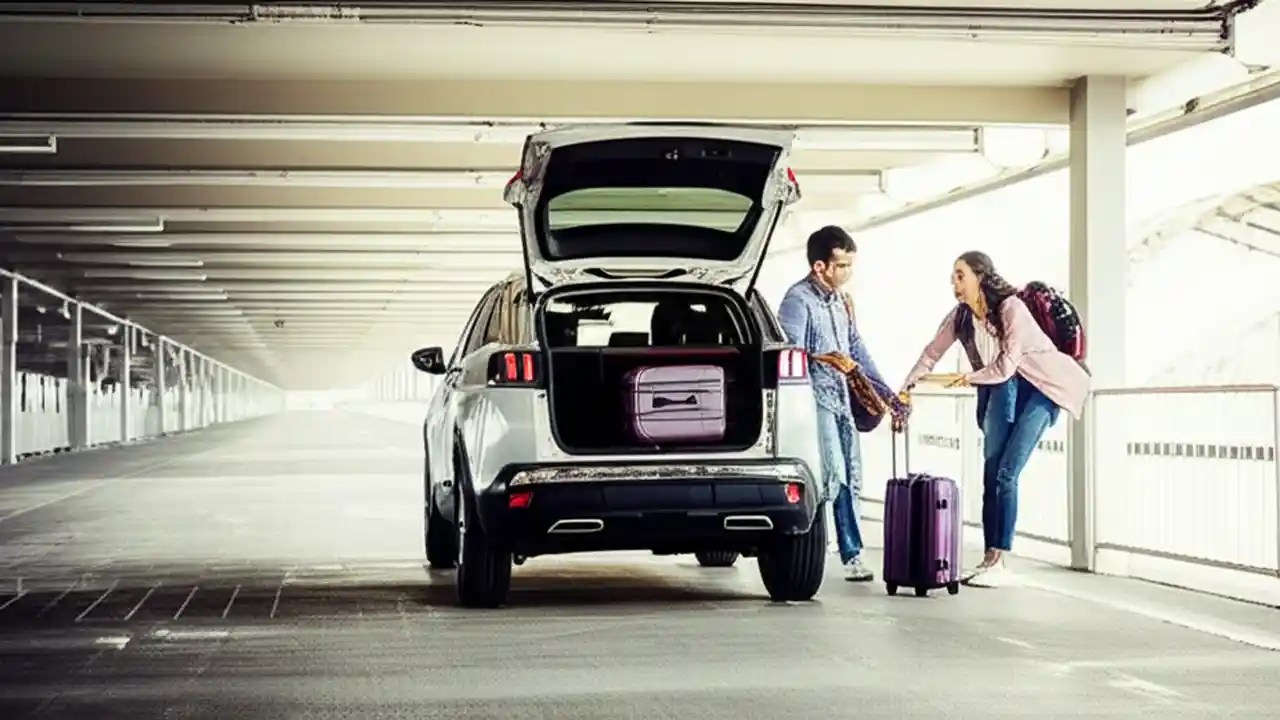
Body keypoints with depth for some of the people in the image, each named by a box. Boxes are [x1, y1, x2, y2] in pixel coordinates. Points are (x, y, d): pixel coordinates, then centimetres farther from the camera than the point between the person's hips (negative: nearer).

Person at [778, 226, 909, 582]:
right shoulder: (798, 299, -10)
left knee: (848, 477, 7)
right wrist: (822, 359, -34)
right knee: (831, 474, -16)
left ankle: (852, 555, 12)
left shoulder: (840, 300, 16)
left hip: (841, 399, 8)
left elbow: (857, 350, 21)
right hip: (815, 398, -8)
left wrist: (886, 393, 18)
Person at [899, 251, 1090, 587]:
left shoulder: (1011, 309, -22)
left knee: (1006, 473, -14)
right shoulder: (960, 317, -2)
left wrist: (968, 378, -20)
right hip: (1002, 388, 6)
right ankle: (989, 558, 1)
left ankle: (999, 562, -12)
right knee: (991, 472, -2)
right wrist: (903, 393, -3)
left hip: (1039, 389, -6)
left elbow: (1006, 365, -24)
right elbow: (931, 354, 2)